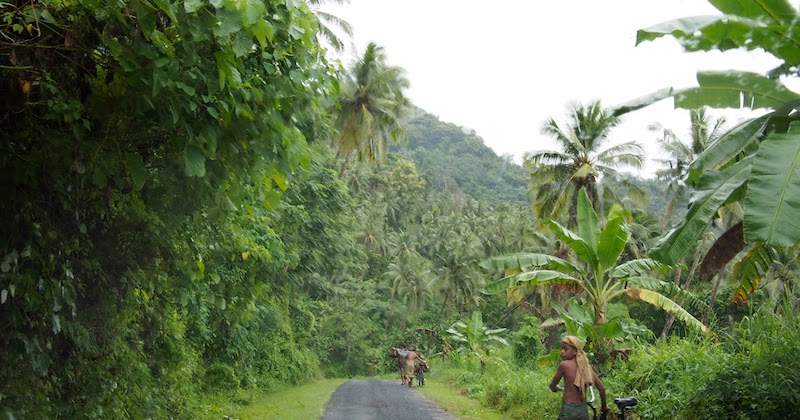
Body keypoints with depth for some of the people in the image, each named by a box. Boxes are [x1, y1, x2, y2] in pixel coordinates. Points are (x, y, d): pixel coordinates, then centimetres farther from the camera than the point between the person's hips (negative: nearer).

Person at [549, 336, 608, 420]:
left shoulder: (564, 364, -6)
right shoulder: (586, 365, 7)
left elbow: (552, 386, 5)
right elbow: (602, 388, 8)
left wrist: (559, 388, 28)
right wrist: (604, 406, 22)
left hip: (568, 410, -5)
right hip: (584, 410, 6)